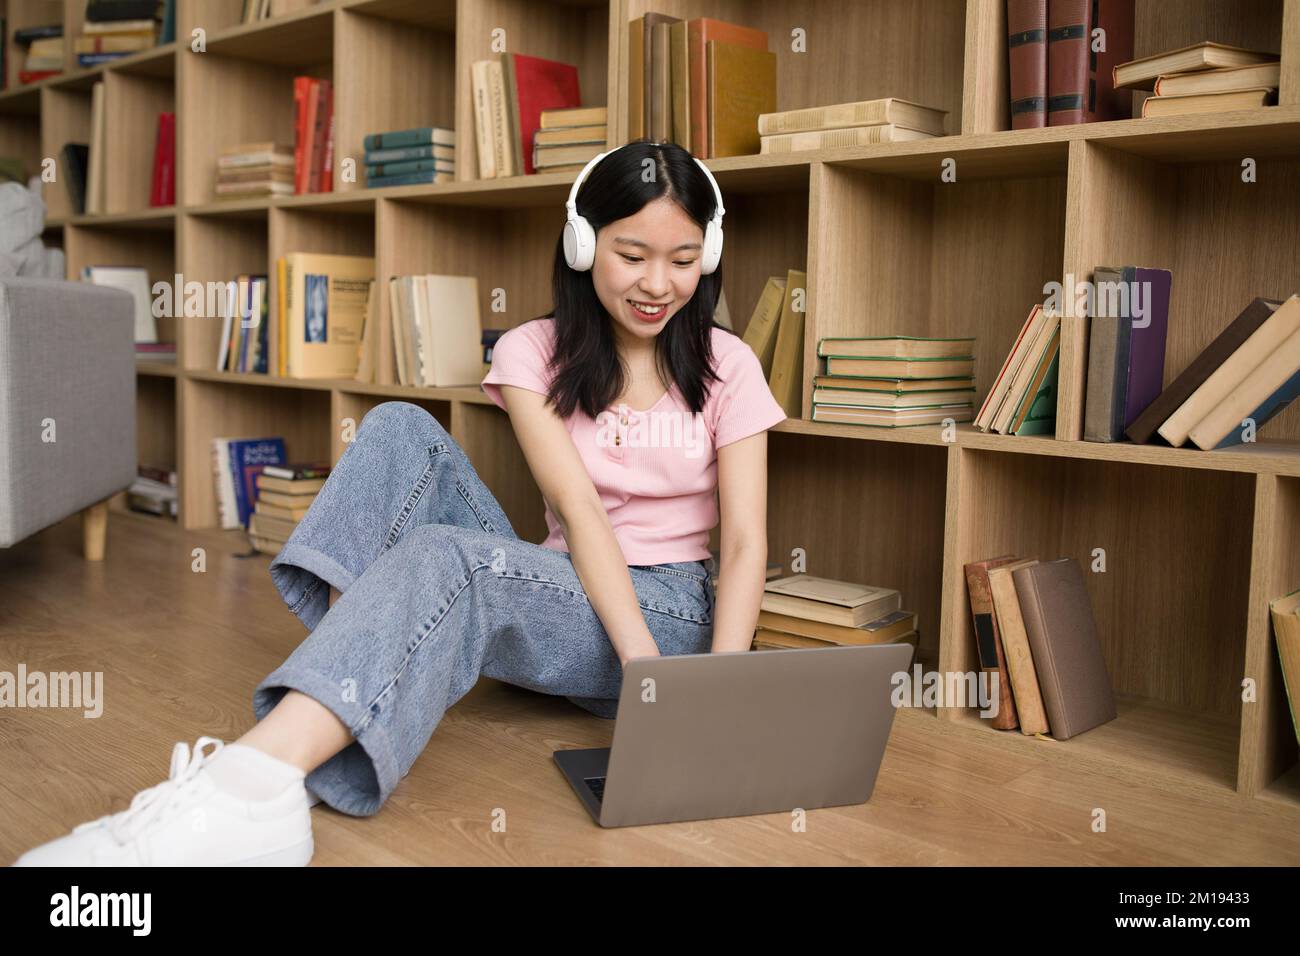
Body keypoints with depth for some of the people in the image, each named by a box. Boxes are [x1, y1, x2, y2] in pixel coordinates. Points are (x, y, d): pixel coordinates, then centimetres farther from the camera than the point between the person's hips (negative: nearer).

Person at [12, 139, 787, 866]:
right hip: (564, 588, 3)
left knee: (441, 558, -34)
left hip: (673, 610, -3)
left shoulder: (727, 365, 0)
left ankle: (248, 789, -54)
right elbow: (576, 505, -13)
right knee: (402, 431, -18)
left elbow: (746, 540, -8)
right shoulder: (533, 353, 2)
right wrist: (643, 665, -27)